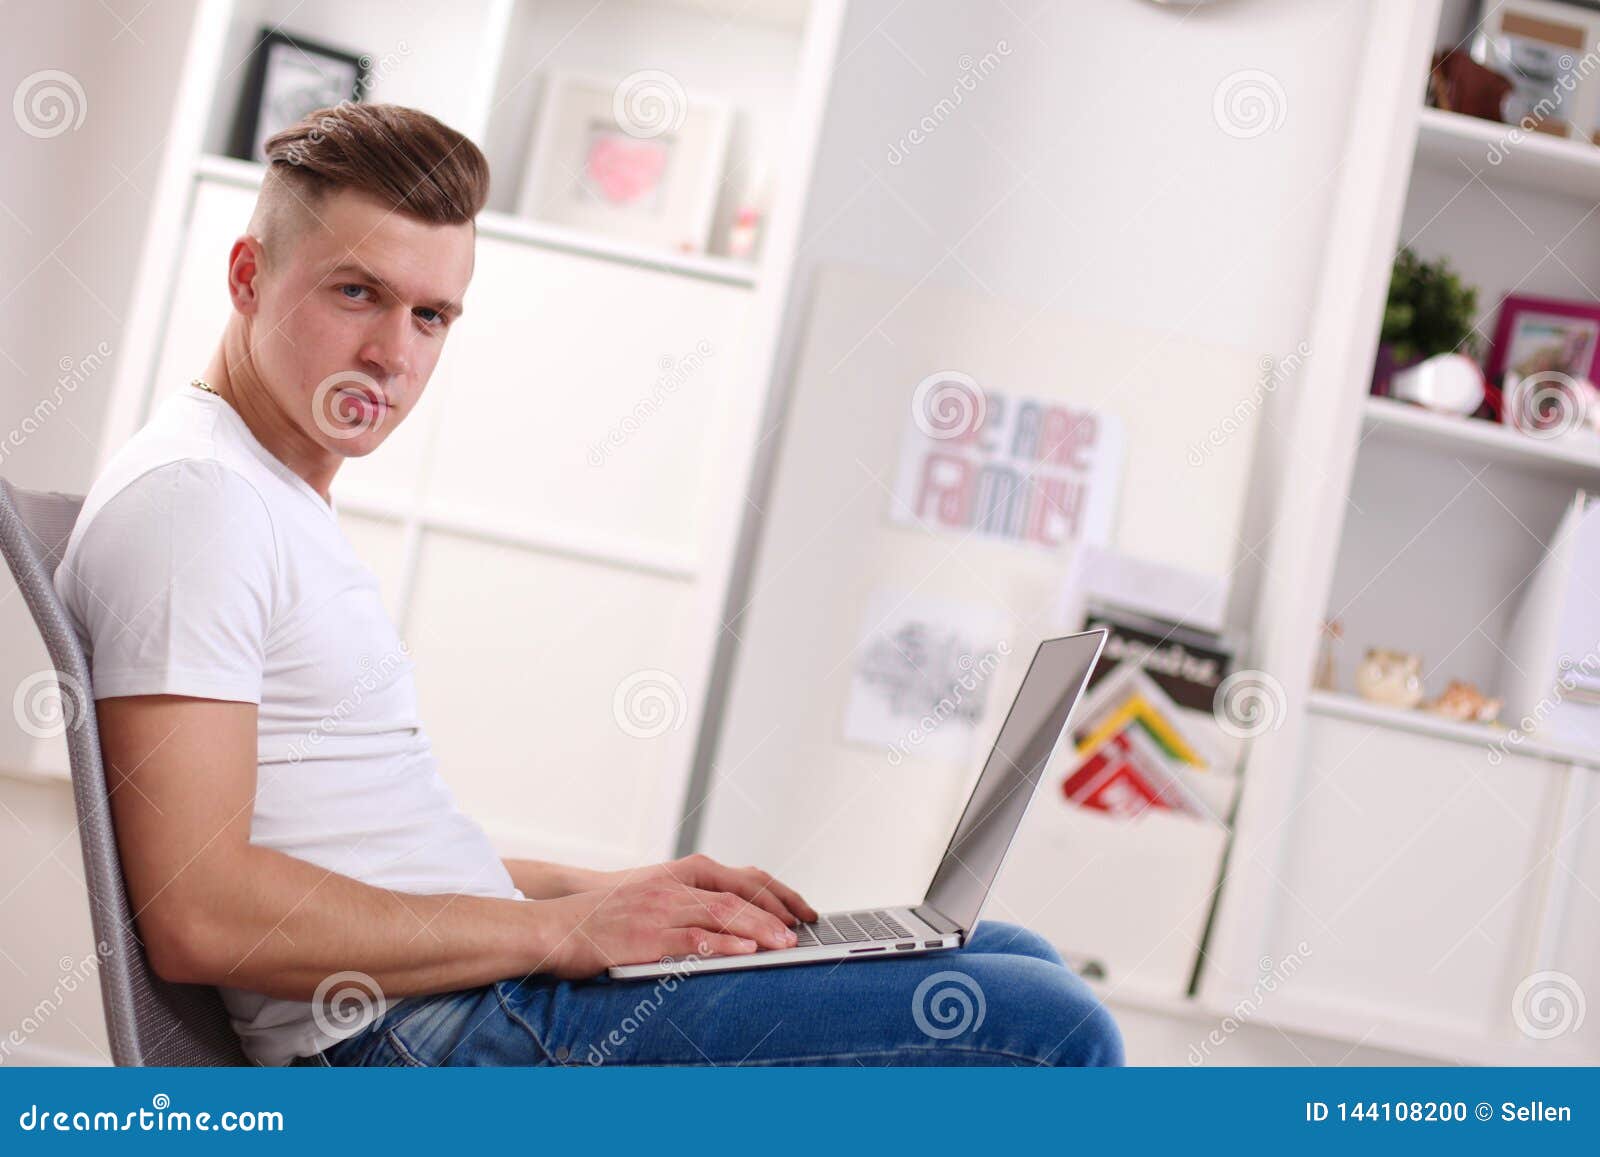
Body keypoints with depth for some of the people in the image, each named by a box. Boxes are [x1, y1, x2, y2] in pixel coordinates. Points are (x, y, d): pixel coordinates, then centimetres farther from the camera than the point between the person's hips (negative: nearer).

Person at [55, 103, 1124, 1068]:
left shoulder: (285, 507, 19)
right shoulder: (192, 493, -13)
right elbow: (197, 913, -23)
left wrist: (603, 892, 10)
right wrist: (559, 930, -17)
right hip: (415, 1040, -10)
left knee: (1014, 962, 15)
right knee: (1050, 1035, -18)